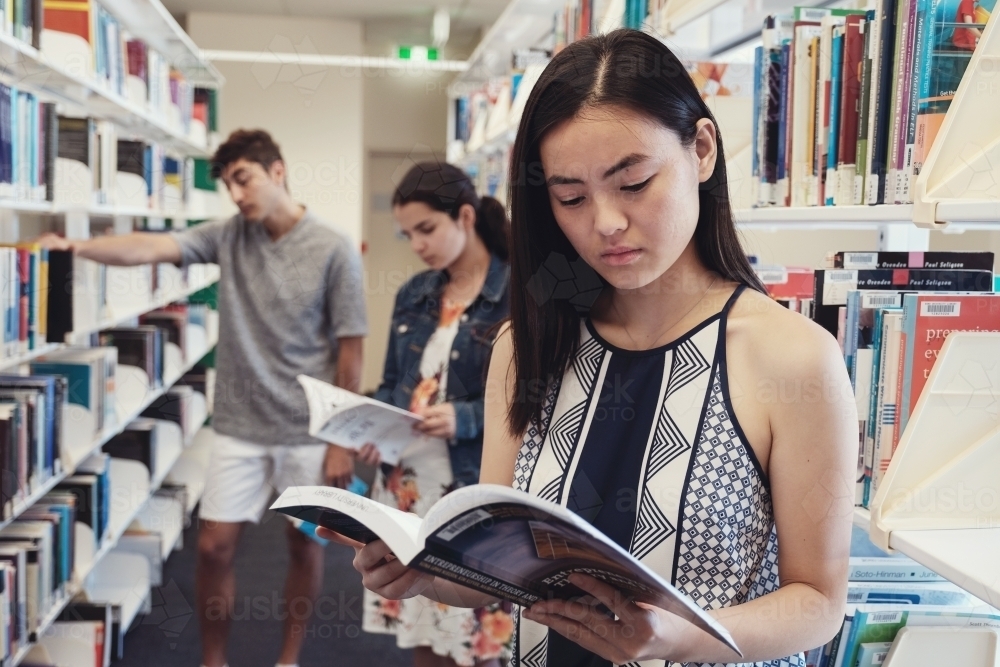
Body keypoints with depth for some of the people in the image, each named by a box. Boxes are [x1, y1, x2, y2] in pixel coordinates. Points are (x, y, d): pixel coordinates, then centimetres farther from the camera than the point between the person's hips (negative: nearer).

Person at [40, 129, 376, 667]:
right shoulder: (227, 237, 0)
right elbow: (150, 247, -13)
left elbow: (349, 349, -8)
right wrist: (76, 247, -30)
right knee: (214, 547, 5)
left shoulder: (334, 250, -10)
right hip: (239, 428, 3)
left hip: (308, 432, -2)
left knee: (306, 545, 11)